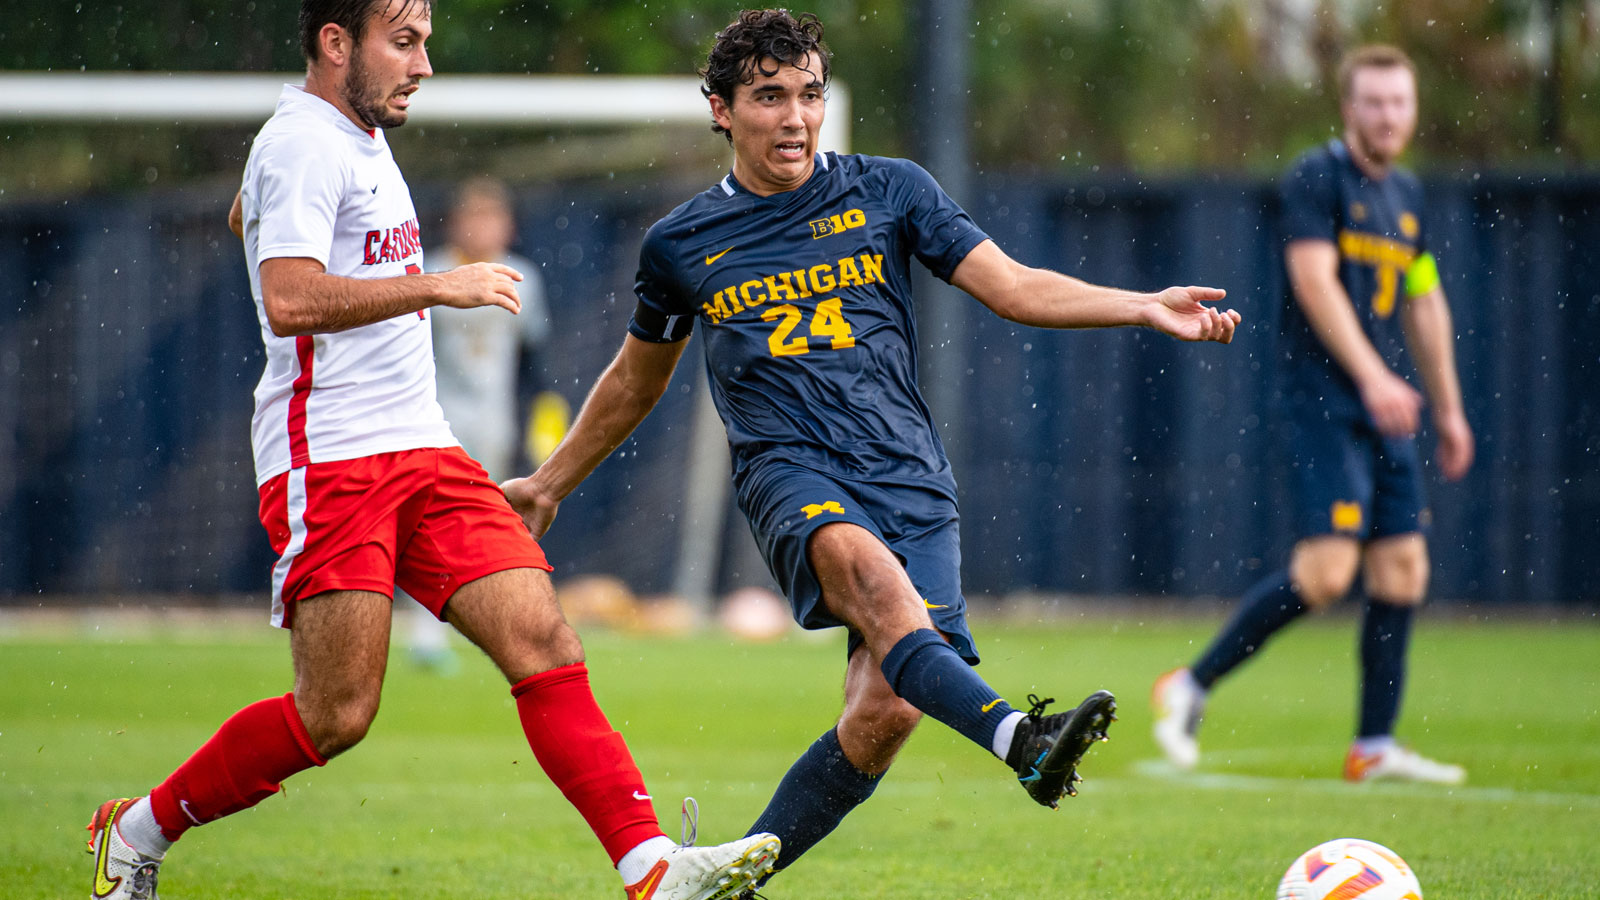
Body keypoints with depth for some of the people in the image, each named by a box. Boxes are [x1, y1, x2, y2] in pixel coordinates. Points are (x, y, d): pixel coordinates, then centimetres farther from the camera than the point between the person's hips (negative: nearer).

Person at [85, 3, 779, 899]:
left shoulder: (360, 134, 19)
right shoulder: (303, 144, -11)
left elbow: (246, 214, 39)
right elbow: (288, 300, -26)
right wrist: (436, 286, -22)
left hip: (424, 454, 9)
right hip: (329, 459, -9)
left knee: (546, 646, -8)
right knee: (336, 716, -9)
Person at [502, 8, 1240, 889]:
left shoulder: (889, 190, 11)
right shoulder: (681, 245, 13)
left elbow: (1014, 287, 7)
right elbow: (634, 381, 29)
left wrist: (1146, 308, -7)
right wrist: (550, 483, 35)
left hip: (908, 474, 2)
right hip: (790, 469, -2)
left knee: (886, 709, -16)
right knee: (869, 569, -37)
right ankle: (1019, 739, -60)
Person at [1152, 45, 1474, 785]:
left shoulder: (1405, 195, 17)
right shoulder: (1316, 178, -8)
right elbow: (1314, 279, -19)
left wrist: (1448, 409, 27)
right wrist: (1372, 375, -27)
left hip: (1386, 406, 8)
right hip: (1323, 398, -8)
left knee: (1403, 570, 2)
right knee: (1326, 570, -17)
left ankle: (1375, 746, 8)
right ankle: (1192, 687, -3)